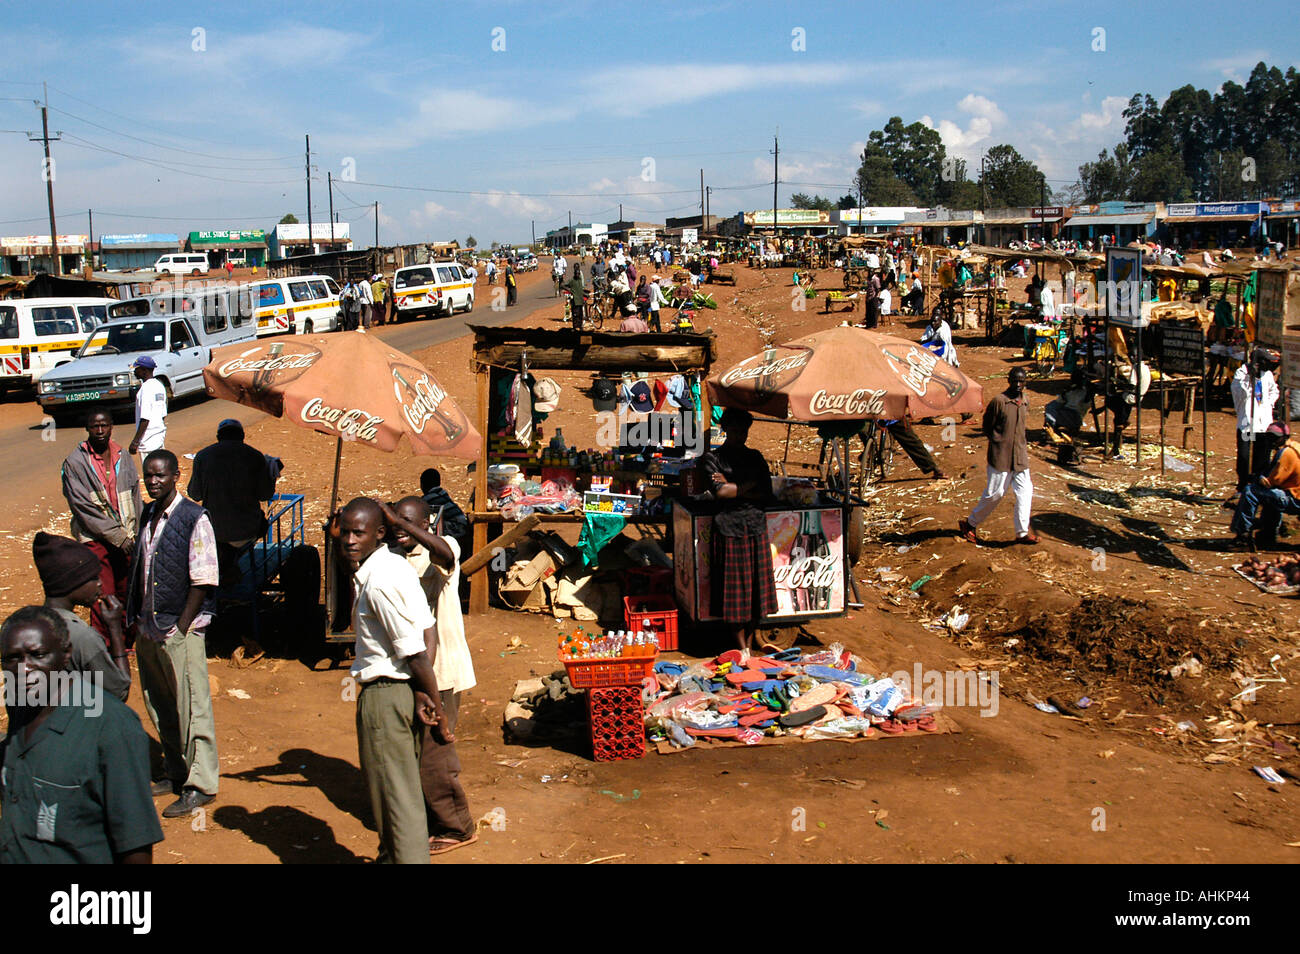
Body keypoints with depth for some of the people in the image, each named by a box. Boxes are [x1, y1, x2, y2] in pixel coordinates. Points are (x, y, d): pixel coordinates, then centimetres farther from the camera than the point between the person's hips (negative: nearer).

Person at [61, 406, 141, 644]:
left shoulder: (123, 458, 8)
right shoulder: (75, 463, -6)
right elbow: (83, 508, -10)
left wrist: (136, 535, 4)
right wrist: (116, 535, -13)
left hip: (125, 537, 4)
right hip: (95, 538, -4)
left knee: (126, 593, 8)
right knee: (103, 598, -4)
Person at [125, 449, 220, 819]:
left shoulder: (194, 518, -11)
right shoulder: (147, 516, 11)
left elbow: (203, 580, -13)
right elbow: (139, 568, 17)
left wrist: (180, 628, -14)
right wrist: (137, 617, 10)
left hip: (181, 629, -7)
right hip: (148, 627, 7)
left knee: (191, 707, -3)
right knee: (158, 705, 15)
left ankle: (200, 785, 6)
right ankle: (176, 773, 29)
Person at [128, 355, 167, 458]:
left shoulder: (146, 388, -17)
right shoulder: (160, 385, 12)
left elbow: (145, 419, -21)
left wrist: (135, 442, -19)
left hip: (148, 442, -9)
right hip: (160, 437, 9)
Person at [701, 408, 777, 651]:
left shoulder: (755, 457, 13)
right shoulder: (713, 458, 1)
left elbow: (767, 493, 3)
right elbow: (719, 492, -13)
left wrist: (732, 488, -6)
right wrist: (748, 485, -3)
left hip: (756, 526, 4)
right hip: (729, 529, -4)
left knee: (756, 585, 4)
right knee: (735, 587, -2)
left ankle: (750, 644, 13)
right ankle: (742, 649, 5)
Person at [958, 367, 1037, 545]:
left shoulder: (1025, 402, 9)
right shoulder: (999, 401, -11)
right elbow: (987, 427, -6)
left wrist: (1021, 446, 13)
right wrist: (1000, 442, -7)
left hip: (1020, 456, 6)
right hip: (1000, 456, -6)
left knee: (1025, 491, 0)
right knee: (995, 493, -1)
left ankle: (1023, 532, 5)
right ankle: (970, 523, 16)